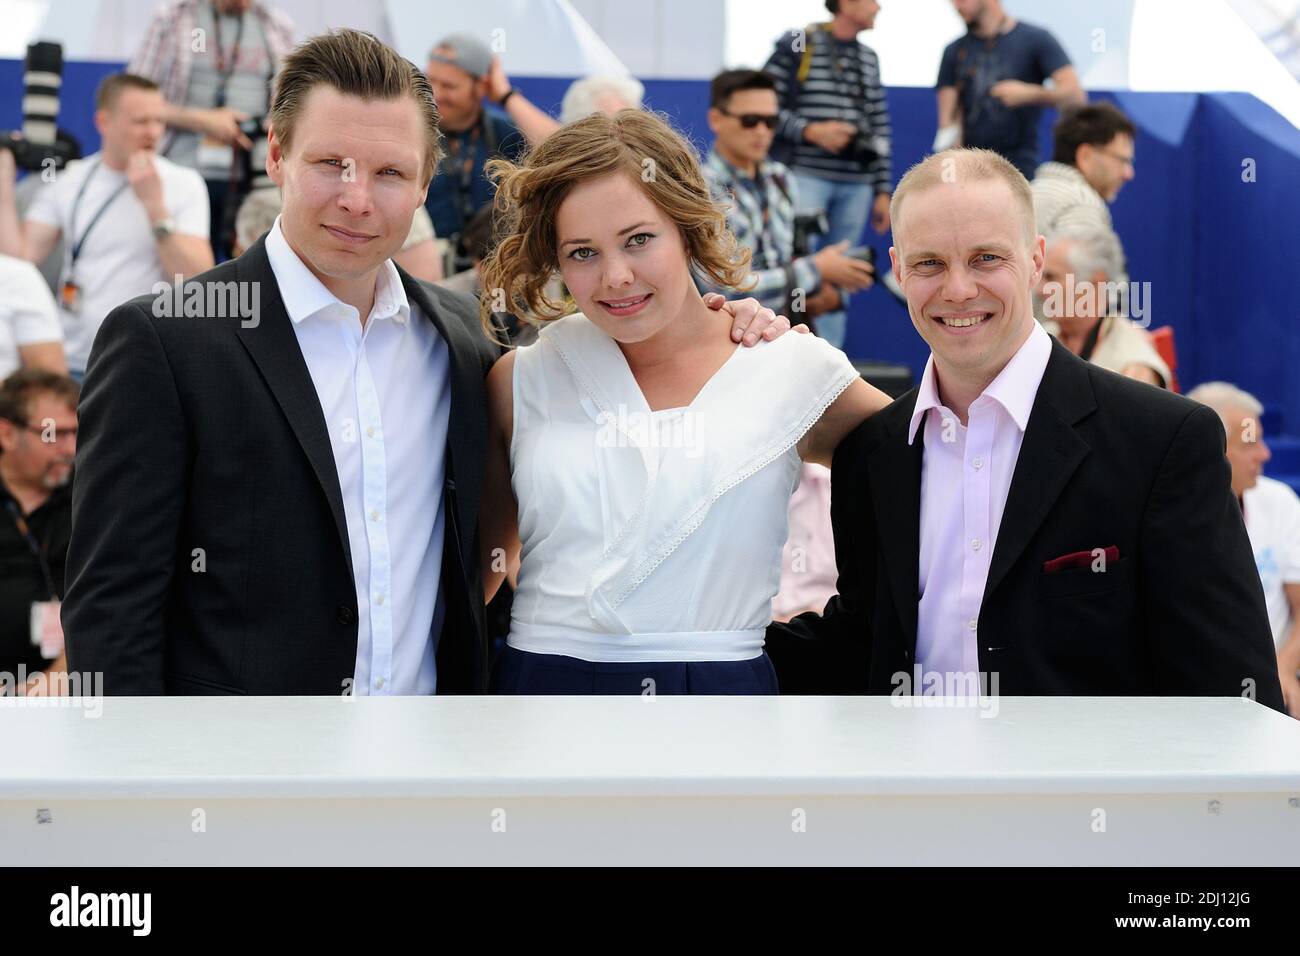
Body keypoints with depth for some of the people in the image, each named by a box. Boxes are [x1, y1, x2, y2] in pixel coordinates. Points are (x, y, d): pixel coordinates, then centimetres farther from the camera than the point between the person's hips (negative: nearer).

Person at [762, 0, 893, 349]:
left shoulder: (869, 58, 15)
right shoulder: (797, 45, -3)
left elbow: (879, 127, 16)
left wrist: (882, 189, 13)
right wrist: (810, 131, -14)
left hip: (856, 184, 6)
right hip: (806, 175, -5)